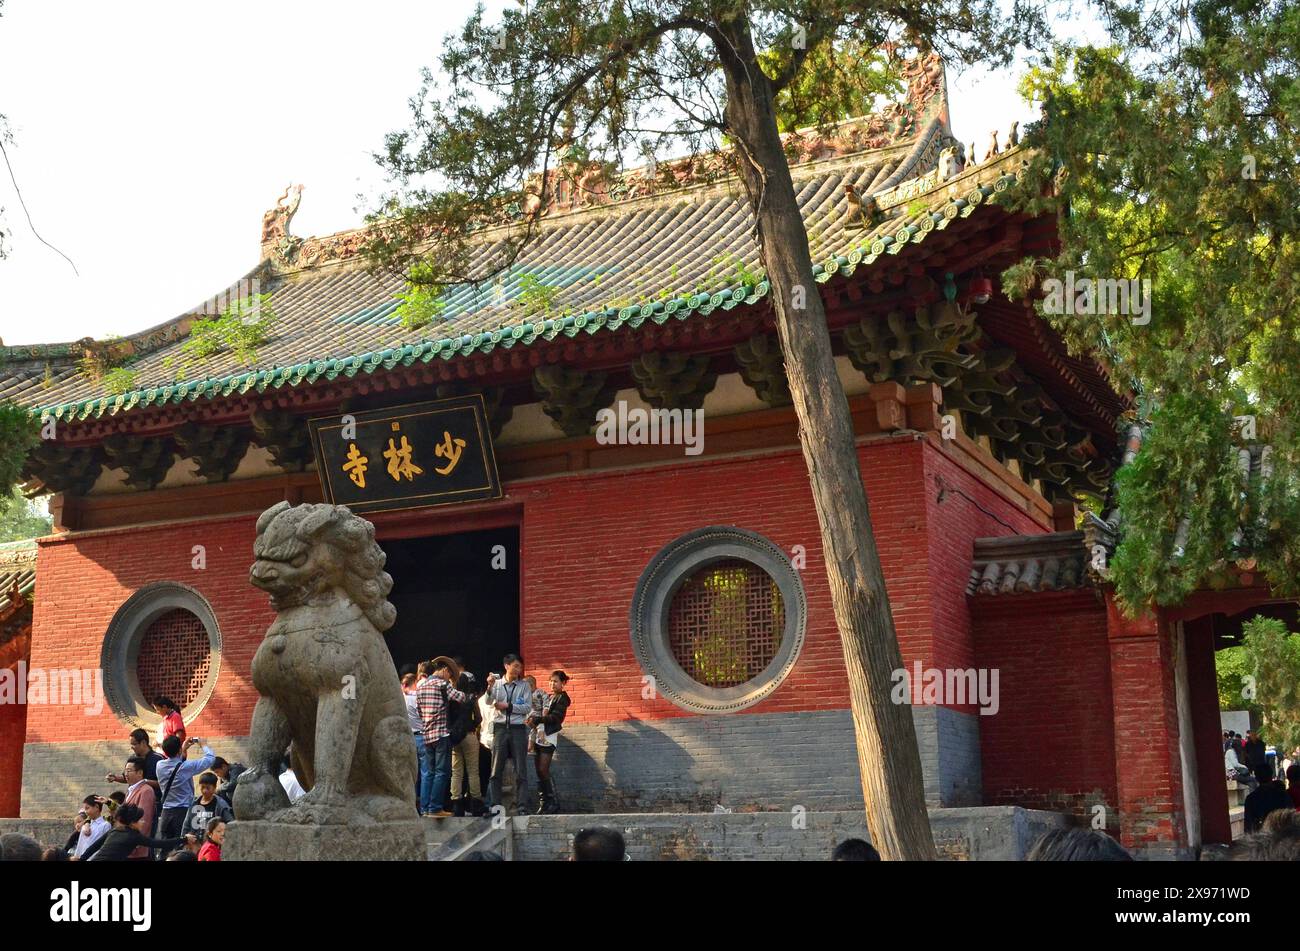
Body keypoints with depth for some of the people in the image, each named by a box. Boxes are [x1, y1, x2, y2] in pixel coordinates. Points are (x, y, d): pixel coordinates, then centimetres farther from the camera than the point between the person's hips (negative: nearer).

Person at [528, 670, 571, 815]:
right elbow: (538, 713, 17)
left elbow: (555, 717, -11)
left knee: (543, 770, -11)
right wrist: (533, 721, -4)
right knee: (539, 771, 3)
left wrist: (536, 719, -15)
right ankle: (543, 803, 7)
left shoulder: (562, 698, 0)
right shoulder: (546, 697, 21)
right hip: (538, 736, 7)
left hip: (549, 737, -7)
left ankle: (554, 802, -4)